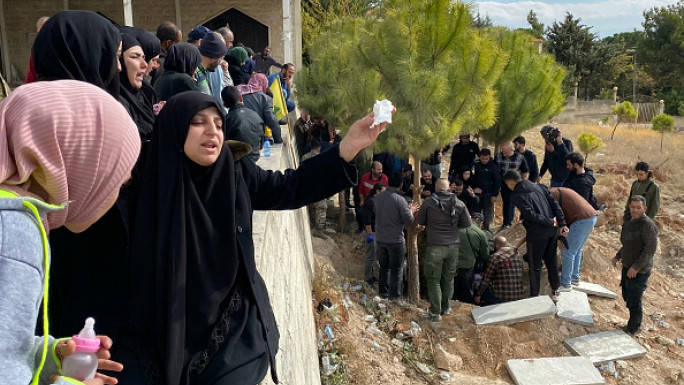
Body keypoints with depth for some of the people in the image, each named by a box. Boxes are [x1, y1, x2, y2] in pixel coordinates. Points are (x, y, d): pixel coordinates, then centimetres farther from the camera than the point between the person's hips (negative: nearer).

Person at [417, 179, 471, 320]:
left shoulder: (428, 202, -9)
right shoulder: (459, 203, -2)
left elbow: (420, 221, 3)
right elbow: (467, 223, 5)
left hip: (435, 246, -3)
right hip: (453, 246, 3)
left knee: (434, 280, 5)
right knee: (449, 278, 17)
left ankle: (436, 313, 5)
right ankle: (446, 307, 31)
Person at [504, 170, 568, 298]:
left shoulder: (517, 196, -9)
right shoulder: (538, 187, 11)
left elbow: (530, 214, -20)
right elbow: (555, 204, 5)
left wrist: (550, 223, -14)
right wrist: (562, 224, 3)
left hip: (537, 233, -7)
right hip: (552, 230, 7)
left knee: (535, 265, 7)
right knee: (551, 261, 21)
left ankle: (534, 295, 16)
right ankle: (555, 290, 32)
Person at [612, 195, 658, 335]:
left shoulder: (648, 225, -21)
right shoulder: (632, 222, 7)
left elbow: (651, 249, -23)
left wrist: (636, 267, -23)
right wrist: (618, 256, 15)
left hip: (639, 271, -9)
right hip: (628, 267, 9)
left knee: (633, 301, 1)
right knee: (627, 295, 19)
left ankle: (632, 329, 19)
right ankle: (635, 323, 36)